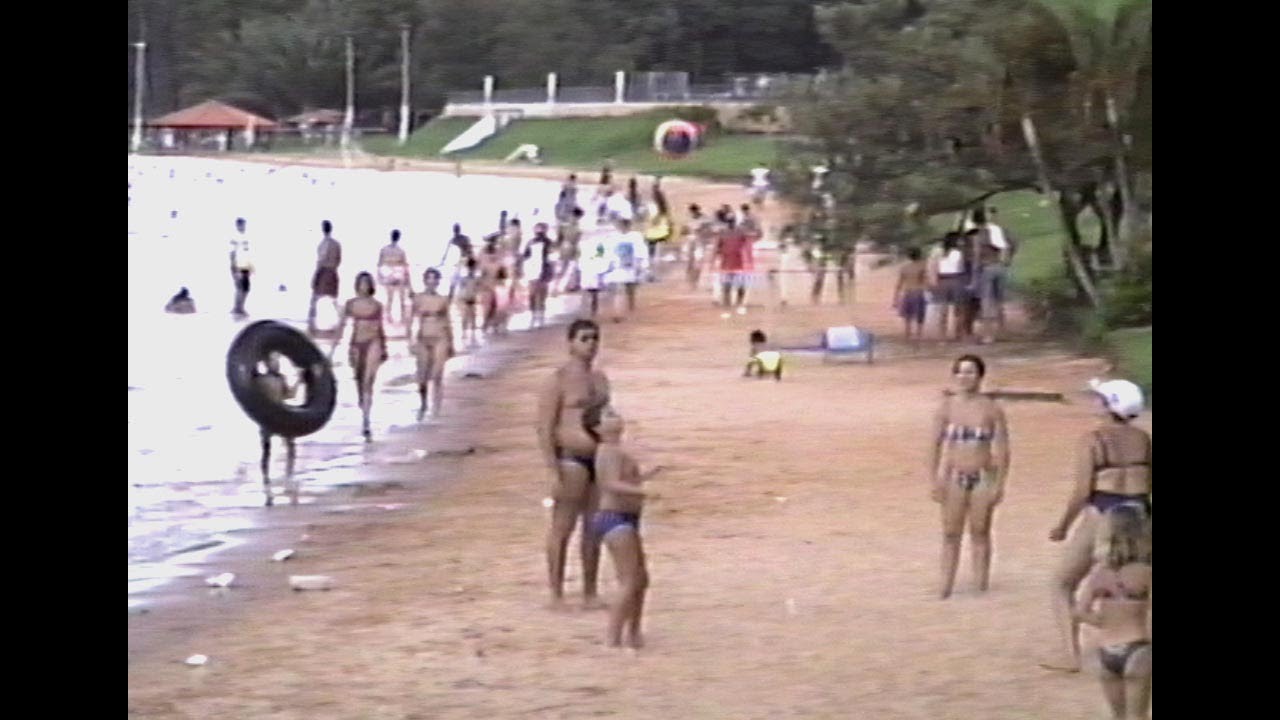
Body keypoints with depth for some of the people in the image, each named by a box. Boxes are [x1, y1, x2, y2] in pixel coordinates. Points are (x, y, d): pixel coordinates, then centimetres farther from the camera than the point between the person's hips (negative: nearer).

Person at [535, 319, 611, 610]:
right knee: (563, 527, -3)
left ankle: (590, 592, 17)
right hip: (571, 458, -7)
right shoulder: (558, 380, -8)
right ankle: (556, 594, 3)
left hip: (599, 458, 7)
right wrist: (552, 472, -18)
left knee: (594, 528, 10)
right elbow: (545, 428, -12)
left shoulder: (600, 379, 15)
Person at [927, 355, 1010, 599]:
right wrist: (934, 480, -5)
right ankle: (946, 587, 6)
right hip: (953, 478, 1)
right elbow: (934, 445, 1)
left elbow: (1002, 449, -1)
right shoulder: (947, 407, 0)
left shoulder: (992, 409, -2)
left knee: (980, 533, 5)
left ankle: (981, 585, 12)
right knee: (950, 534, 3)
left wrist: (1000, 484, -6)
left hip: (983, 478, -1)